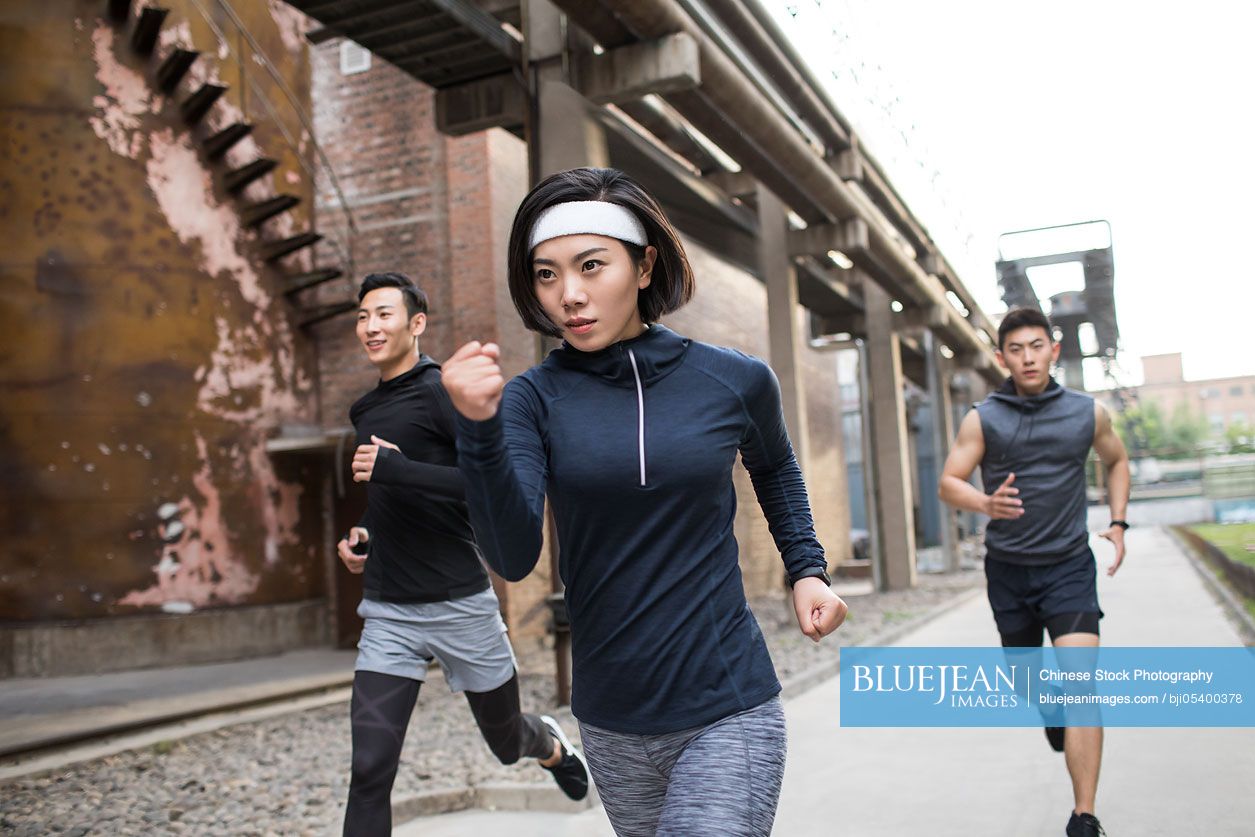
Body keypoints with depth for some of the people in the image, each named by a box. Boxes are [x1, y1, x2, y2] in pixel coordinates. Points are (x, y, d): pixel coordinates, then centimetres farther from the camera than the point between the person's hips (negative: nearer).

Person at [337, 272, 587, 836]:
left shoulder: (442, 390, -11)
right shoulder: (366, 411, 12)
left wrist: (391, 468, -26)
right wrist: (364, 537, 8)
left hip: (459, 603, -5)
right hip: (388, 613, 5)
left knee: (507, 742, 16)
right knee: (370, 769, -7)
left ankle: (550, 742, 51)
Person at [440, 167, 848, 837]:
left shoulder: (736, 380, -5)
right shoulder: (533, 398, -6)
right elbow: (513, 558, -20)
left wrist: (807, 568, 8)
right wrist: (479, 428, -33)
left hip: (728, 712, -1)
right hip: (611, 724, 2)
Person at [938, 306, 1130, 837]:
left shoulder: (1089, 413, 0)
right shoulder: (982, 420, -5)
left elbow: (1116, 461, 19)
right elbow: (948, 483, -5)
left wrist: (1117, 522, 8)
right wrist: (986, 503, -26)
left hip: (1070, 566, -1)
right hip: (1008, 569, 1)